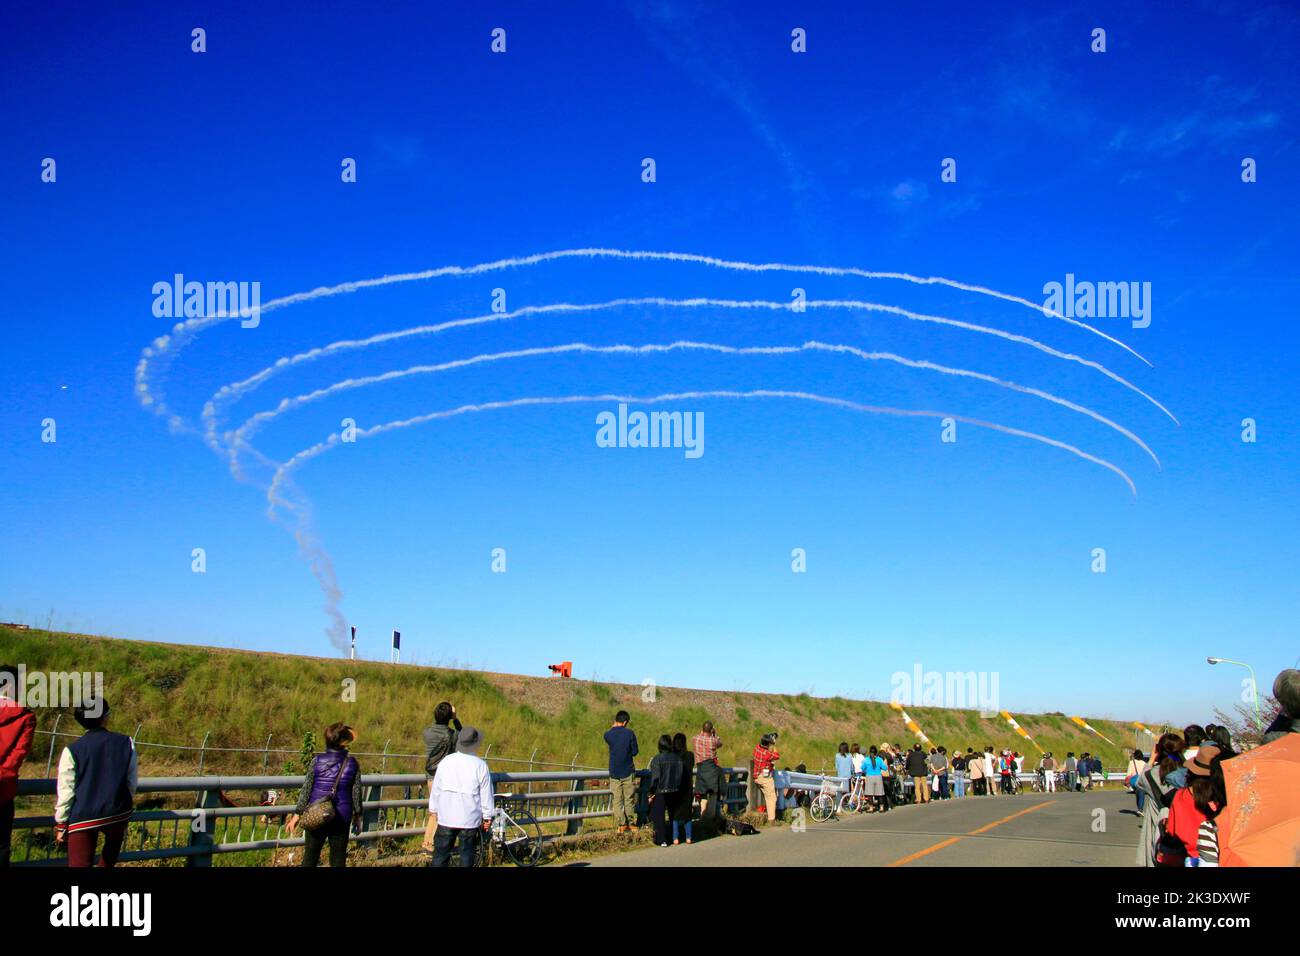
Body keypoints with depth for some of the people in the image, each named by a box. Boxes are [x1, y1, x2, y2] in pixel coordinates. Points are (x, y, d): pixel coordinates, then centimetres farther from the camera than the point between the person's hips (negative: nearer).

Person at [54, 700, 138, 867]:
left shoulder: (72, 750, -8)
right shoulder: (126, 743, -1)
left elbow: (66, 791, -6)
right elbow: (132, 782, 7)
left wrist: (60, 824, 4)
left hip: (83, 817, -2)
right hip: (118, 814, 3)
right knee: (110, 856, 30)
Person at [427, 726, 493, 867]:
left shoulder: (446, 761, -4)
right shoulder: (480, 765, -10)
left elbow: (436, 789, 5)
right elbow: (486, 795, -5)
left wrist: (433, 809, 18)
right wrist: (487, 817, 6)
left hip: (446, 818, 2)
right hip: (470, 819, -2)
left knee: (441, 853, 11)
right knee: (467, 855, 8)